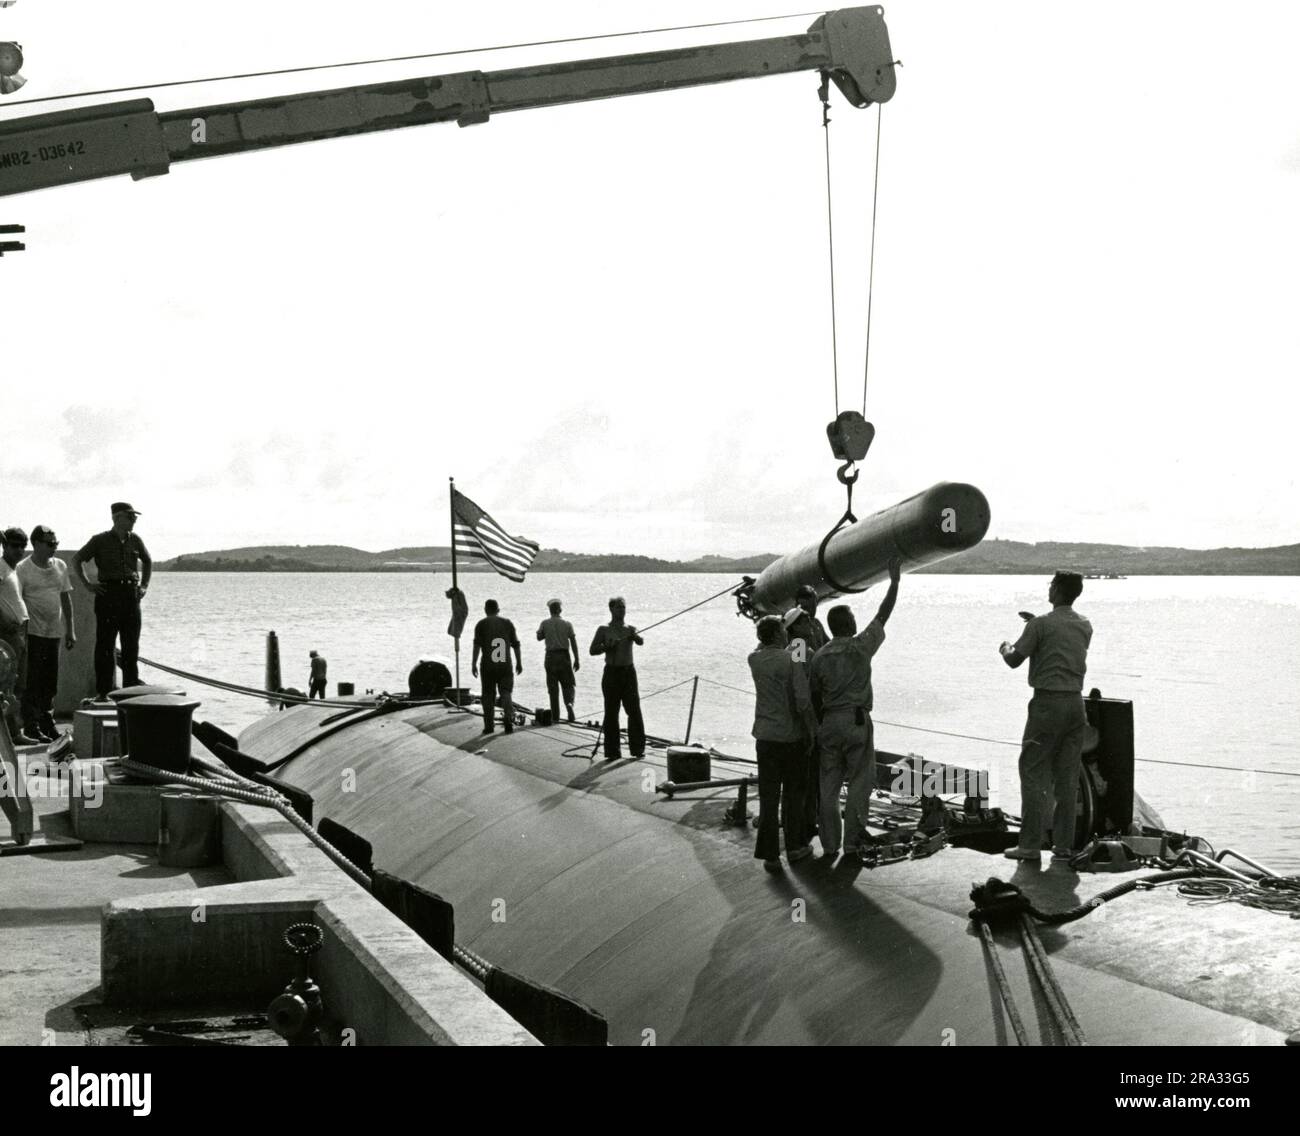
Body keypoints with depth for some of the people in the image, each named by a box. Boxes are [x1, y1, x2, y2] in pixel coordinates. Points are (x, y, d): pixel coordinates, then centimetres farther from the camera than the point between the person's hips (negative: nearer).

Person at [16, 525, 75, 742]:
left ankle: (47, 723, 22)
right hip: (33, 633, -6)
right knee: (33, 682, -3)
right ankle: (32, 726, 2)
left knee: (50, 683, 12)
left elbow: (66, 598, 16)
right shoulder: (22, 568, -8)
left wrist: (70, 630, 14)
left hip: (54, 632, 6)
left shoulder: (60, 566, 10)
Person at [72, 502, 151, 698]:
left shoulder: (135, 540, 10)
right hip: (108, 595, -4)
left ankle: (131, 689, 14)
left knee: (131, 645, 7)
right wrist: (88, 585, -5)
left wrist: (144, 585, 16)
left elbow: (147, 561, 26)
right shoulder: (100, 540, -2)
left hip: (131, 595, 4)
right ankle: (103, 692, 1)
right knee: (105, 645, -2)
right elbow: (77, 560, 2)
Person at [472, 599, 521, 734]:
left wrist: (473, 664, -7)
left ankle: (489, 725, 10)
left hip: (488, 666, -1)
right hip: (505, 665, 1)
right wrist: (519, 662, 14)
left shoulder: (481, 624, 1)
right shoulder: (507, 623, 8)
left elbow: (477, 645, -8)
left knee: (488, 695, 9)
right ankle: (509, 722, -14)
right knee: (506, 694, 3)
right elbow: (515, 644, 7)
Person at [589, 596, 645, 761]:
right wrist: (607, 646, -17)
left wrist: (635, 637, -33)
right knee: (611, 712, -1)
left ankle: (637, 748, 7)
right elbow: (593, 650, -1)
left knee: (635, 710, -1)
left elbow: (641, 642, -11)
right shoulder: (604, 629, 4)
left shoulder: (630, 629, 9)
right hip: (612, 672, -2)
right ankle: (612, 751, 2)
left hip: (629, 672, 2)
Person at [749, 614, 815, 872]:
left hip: (765, 735, 3)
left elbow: (763, 645, 24)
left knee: (768, 795, 5)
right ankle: (795, 847, 22)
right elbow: (803, 702, -18)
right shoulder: (792, 661, -15)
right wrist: (812, 730, -4)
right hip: (792, 735, -3)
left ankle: (769, 854, 4)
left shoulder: (754, 659, -1)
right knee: (793, 794, 13)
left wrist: (786, 618, 23)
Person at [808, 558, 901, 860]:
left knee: (829, 786, 8)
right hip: (856, 721, -3)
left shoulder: (820, 656, 4)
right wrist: (894, 580, 10)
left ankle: (829, 845, 11)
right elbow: (883, 615, 2)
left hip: (829, 722, 3)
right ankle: (852, 844, 4)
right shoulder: (861, 646, -5)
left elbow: (814, 695, 8)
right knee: (859, 784, 4)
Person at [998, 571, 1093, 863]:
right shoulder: (1084, 626, 10)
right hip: (1075, 702, 6)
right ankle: (1064, 844, 10)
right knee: (1067, 778, 9)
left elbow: (1015, 660, -5)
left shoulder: (1042, 624, -9)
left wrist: (1004, 648, 17)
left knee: (1034, 774, -2)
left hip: (1047, 702, -6)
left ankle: (1031, 844, -4)